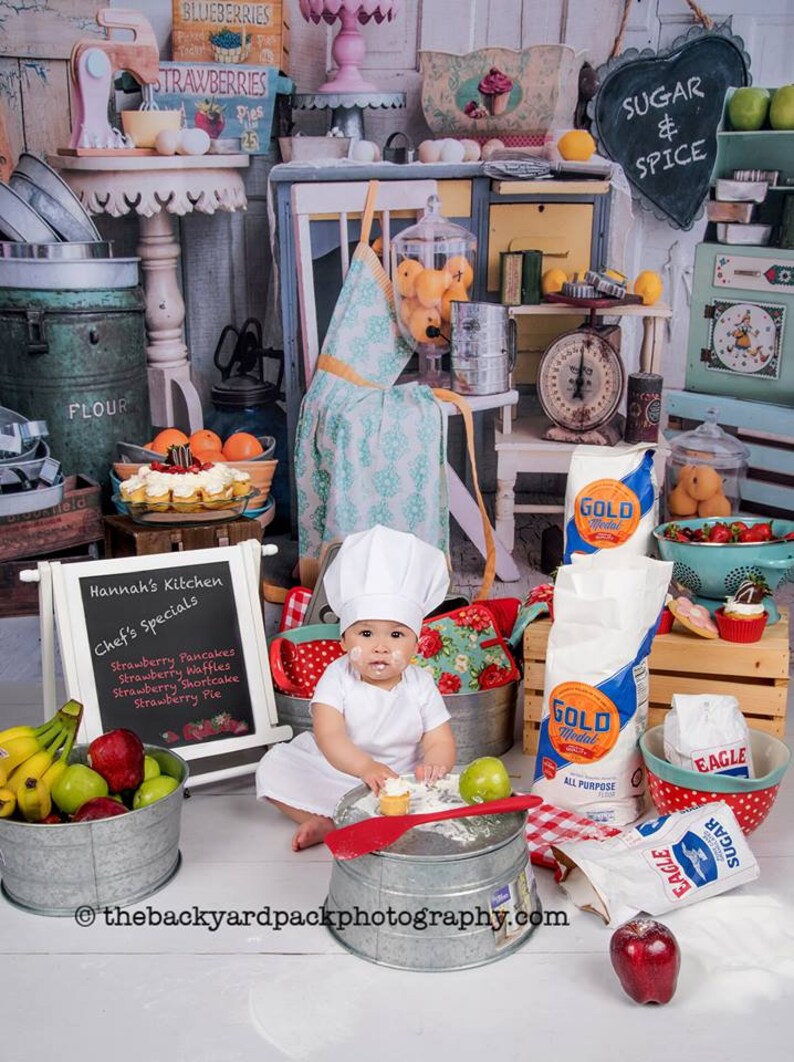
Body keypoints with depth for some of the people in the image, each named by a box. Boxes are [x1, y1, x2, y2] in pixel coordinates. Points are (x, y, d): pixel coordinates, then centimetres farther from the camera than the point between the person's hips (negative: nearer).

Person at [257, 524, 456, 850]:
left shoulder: (420, 686, -9)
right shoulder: (338, 677, -15)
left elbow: (440, 743, -12)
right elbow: (328, 737, -28)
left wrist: (433, 767, -39)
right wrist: (366, 767, -48)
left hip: (399, 779, 1)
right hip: (335, 772, -1)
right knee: (273, 768, -13)